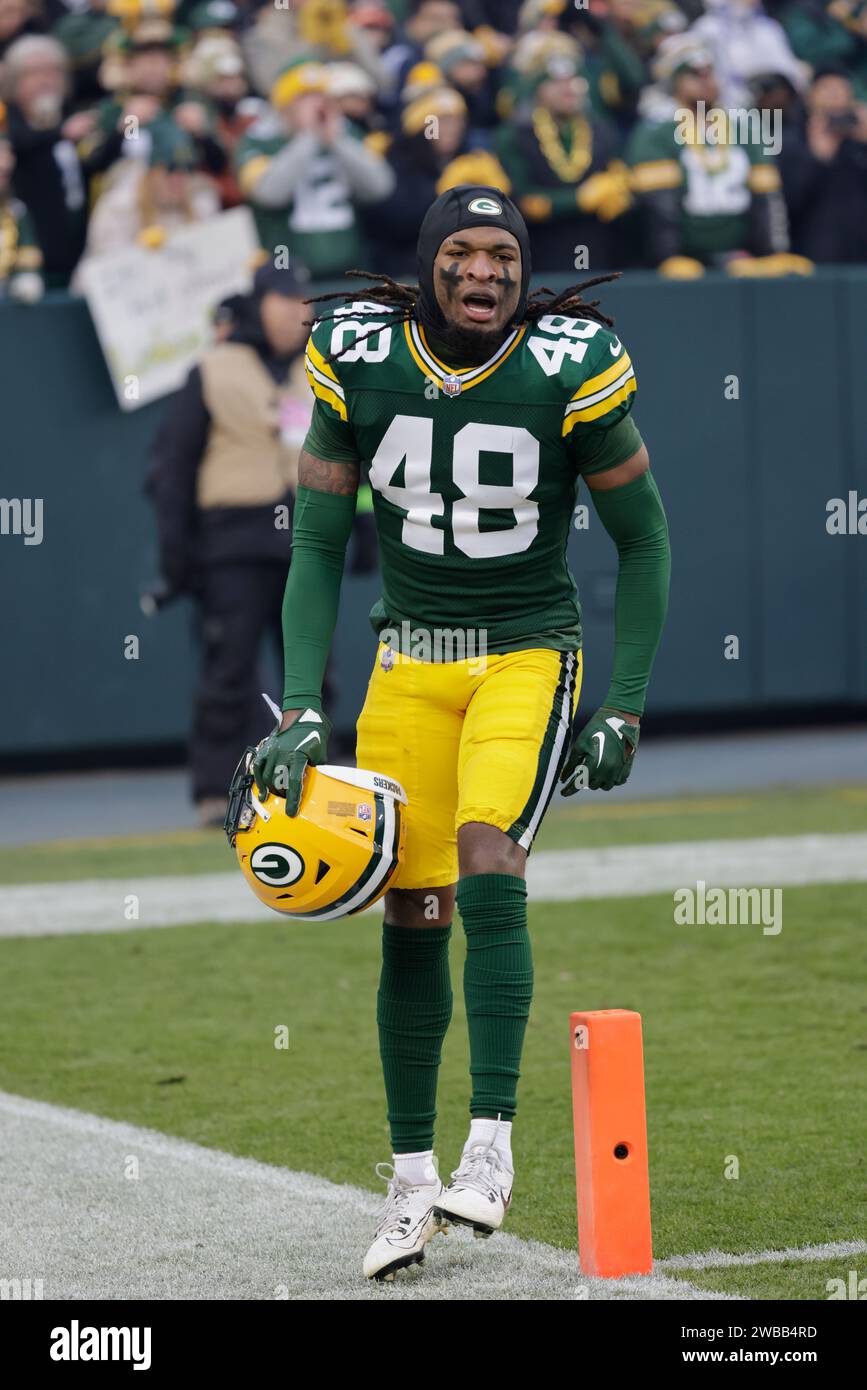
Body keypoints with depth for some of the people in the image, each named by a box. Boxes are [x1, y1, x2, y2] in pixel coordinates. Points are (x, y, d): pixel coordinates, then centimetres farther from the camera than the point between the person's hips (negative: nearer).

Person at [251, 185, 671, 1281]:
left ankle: (492, 1145, -17)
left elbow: (643, 543, -1)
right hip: (411, 658, 3)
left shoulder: (572, 369, -12)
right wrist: (303, 707, -7)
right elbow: (317, 544, 2)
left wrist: (624, 710, -3)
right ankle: (412, 1181, 13)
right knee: (411, 918, 1)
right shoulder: (357, 362, -5)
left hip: (530, 654, -3)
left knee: (488, 863, -24)